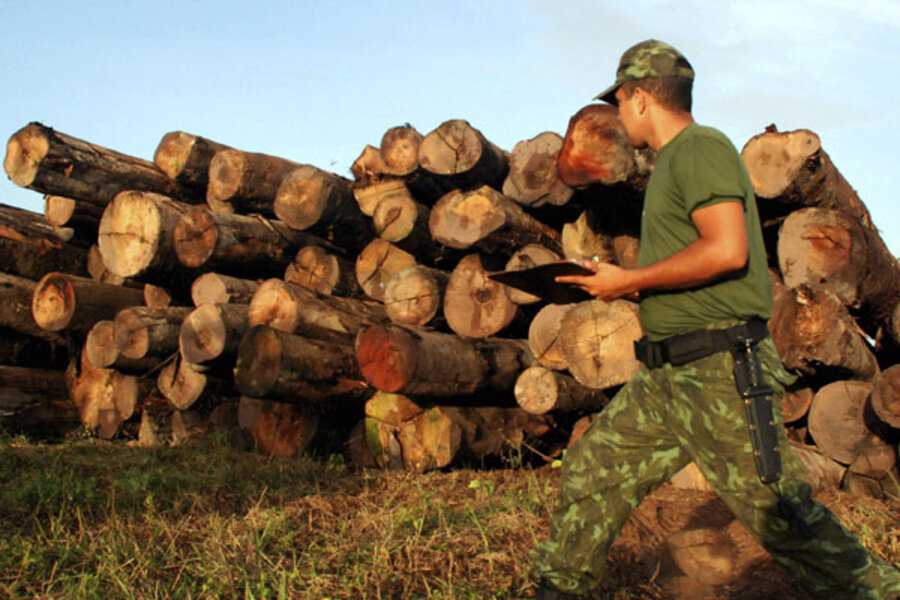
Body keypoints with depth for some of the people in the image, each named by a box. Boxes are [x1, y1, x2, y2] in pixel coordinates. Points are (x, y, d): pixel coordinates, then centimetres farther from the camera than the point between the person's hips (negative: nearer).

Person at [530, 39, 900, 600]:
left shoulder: (701, 147, -10)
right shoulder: (674, 160, 20)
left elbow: (727, 250, -25)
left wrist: (629, 280, -15)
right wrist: (620, 281, 17)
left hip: (721, 371, -10)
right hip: (666, 378, 10)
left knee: (781, 513, -3)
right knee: (592, 469, 11)